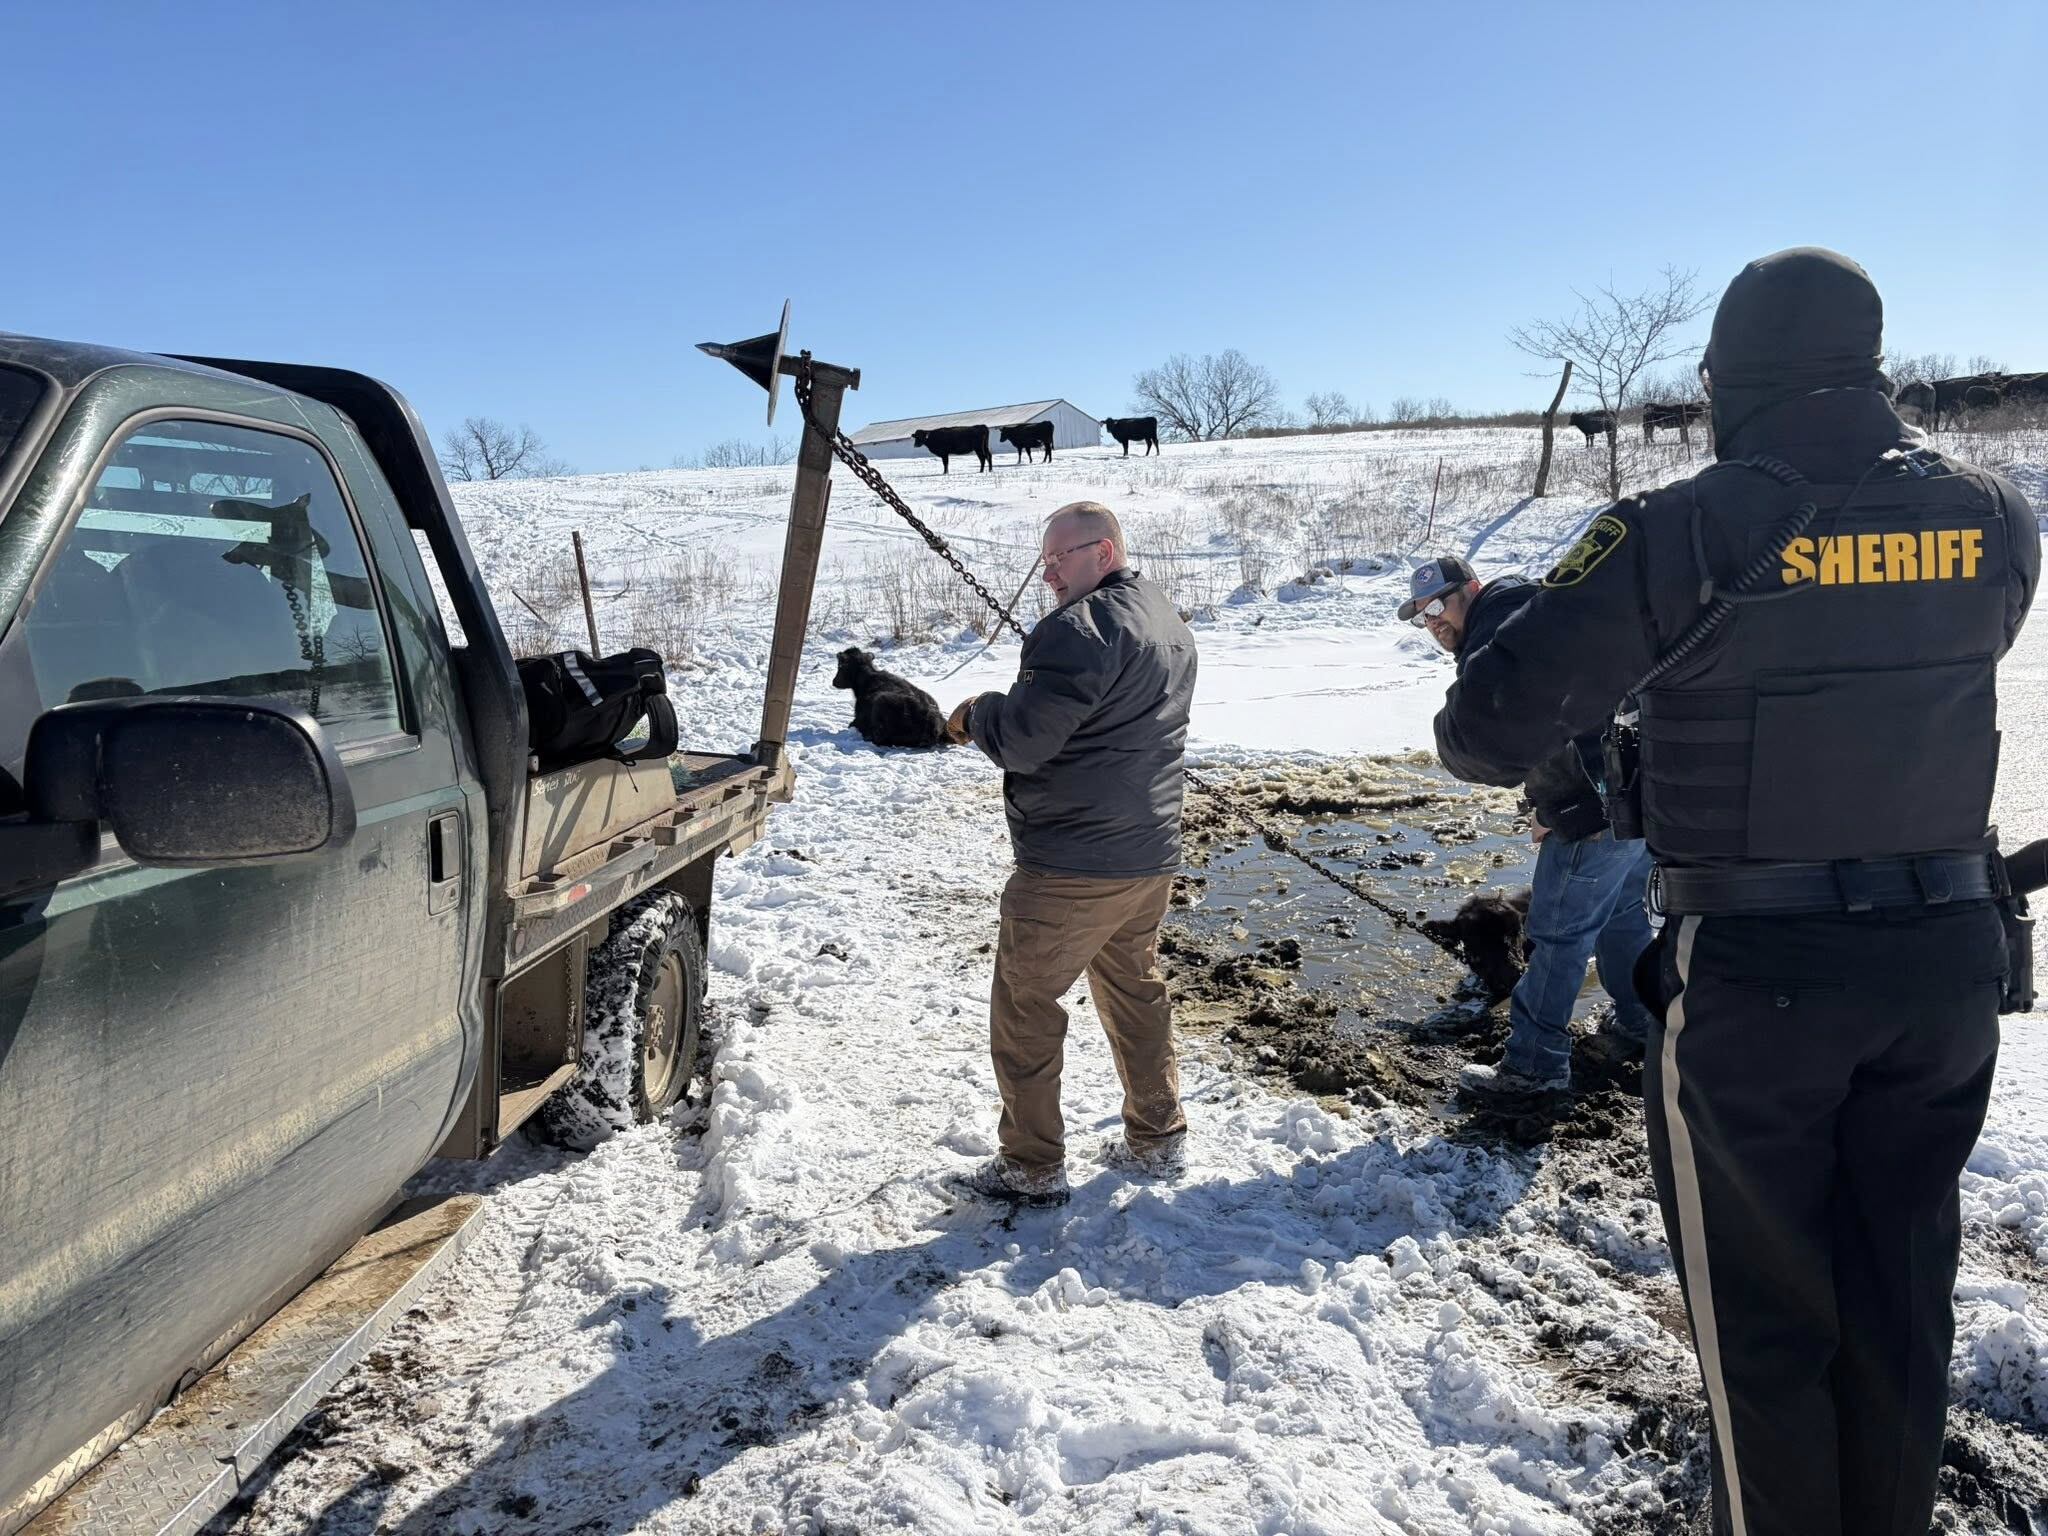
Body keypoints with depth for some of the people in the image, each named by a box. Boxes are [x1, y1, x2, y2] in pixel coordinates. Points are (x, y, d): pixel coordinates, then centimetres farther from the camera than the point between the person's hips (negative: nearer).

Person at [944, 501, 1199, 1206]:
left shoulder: (1081, 629, -19)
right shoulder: (1171, 626, 13)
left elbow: (1021, 742, -23)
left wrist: (975, 713, -3)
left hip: (1071, 863, -9)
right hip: (1151, 855, 9)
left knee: (1023, 1002, 5)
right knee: (1135, 989, 21)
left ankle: (1032, 1167, 13)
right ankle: (1156, 1141, 31)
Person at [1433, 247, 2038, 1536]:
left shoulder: (1687, 533, -18)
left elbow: (1492, 724, -20)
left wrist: (1480, 740, 3)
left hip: (1754, 974, -5)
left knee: (1763, 1307, 14)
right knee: (1901, 1287, 22)